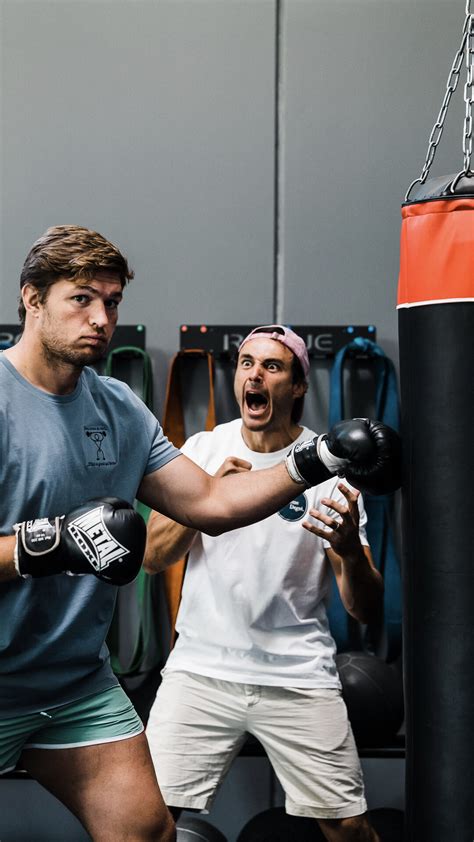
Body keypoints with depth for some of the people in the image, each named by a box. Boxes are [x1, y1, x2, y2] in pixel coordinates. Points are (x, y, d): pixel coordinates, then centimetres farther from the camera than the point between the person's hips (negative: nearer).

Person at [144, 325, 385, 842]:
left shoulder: (327, 464, -4)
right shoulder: (202, 450, 3)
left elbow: (365, 610, -5)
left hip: (300, 678, -1)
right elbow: (153, 558, -2)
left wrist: (351, 551, -28)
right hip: (202, 668, 1)